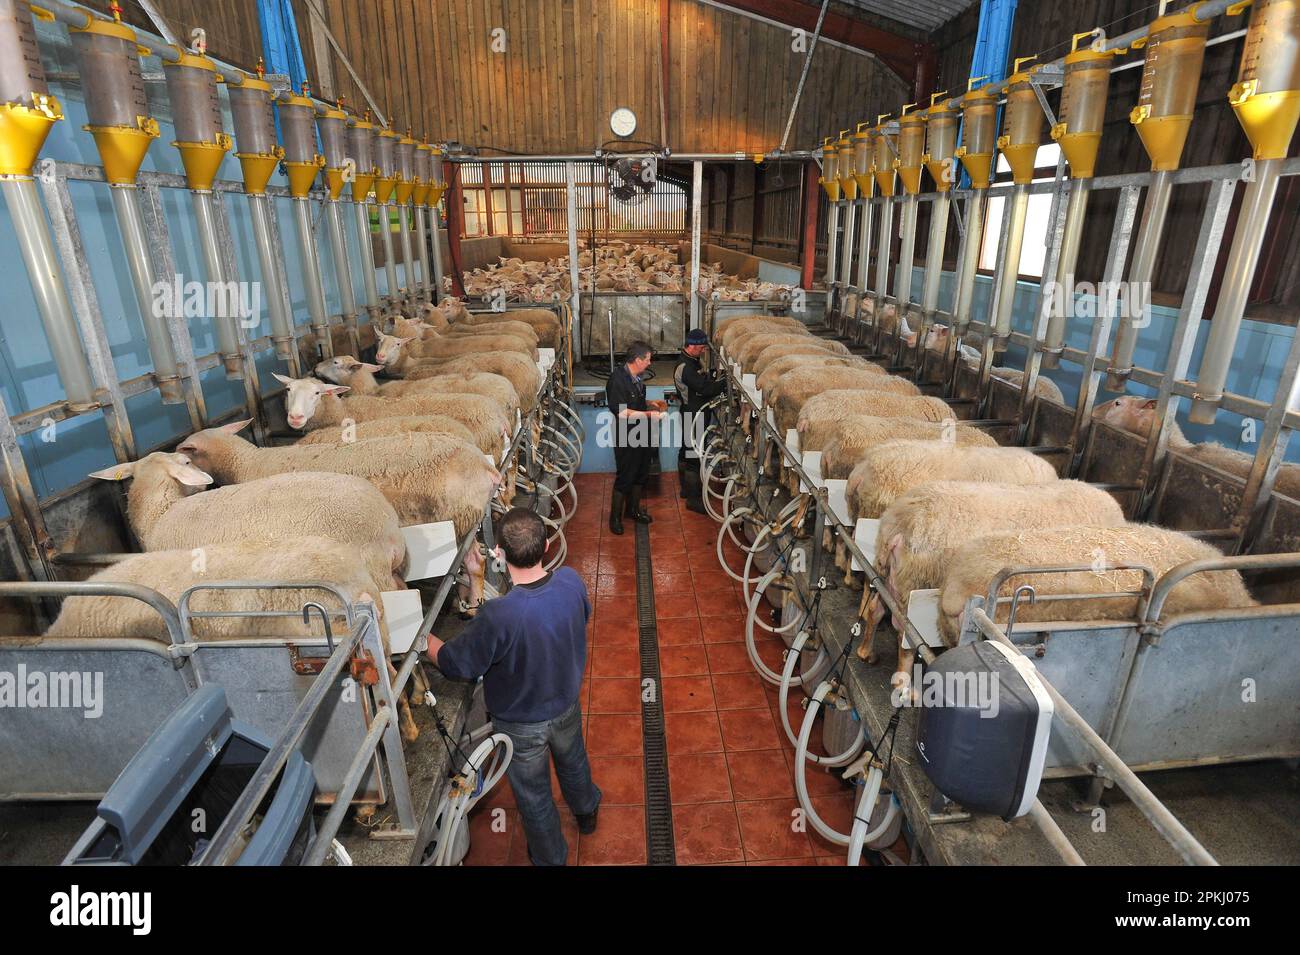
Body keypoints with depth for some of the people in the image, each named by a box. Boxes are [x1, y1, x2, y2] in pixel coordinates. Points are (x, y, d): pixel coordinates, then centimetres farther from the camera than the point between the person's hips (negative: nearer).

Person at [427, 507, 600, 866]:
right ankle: (586, 813, 64)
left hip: (521, 724, -4)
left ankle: (549, 857, 51)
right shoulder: (571, 581, -25)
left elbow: (456, 664, -22)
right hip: (566, 706, 4)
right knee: (573, 762, 35)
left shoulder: (497, 617, -40)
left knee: (533, 796, 25)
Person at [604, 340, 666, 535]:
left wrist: (652, 403, 7)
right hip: (626, 438, -8)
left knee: (641, 474, 18)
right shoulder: (618, 379, -21)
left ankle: (634, 509, 37)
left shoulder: (636, 377, 5)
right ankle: (615, 517, 17)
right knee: (624, 478, 2)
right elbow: (622, 412, -27)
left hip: (642, 435, 9)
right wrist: (649, 414, -24)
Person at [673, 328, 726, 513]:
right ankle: (693, 499, 2)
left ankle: (686, 489, 35)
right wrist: (725, 382, -19)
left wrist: (713, 378, -1)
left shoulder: (691, 361, 10)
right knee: (694, 457, -5)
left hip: (692, 416, 11)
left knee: (686, 452, 20)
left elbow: (703, 380, 17)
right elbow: (704, 388, -27)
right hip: (694, 417, -11)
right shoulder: (685, 367, -23)